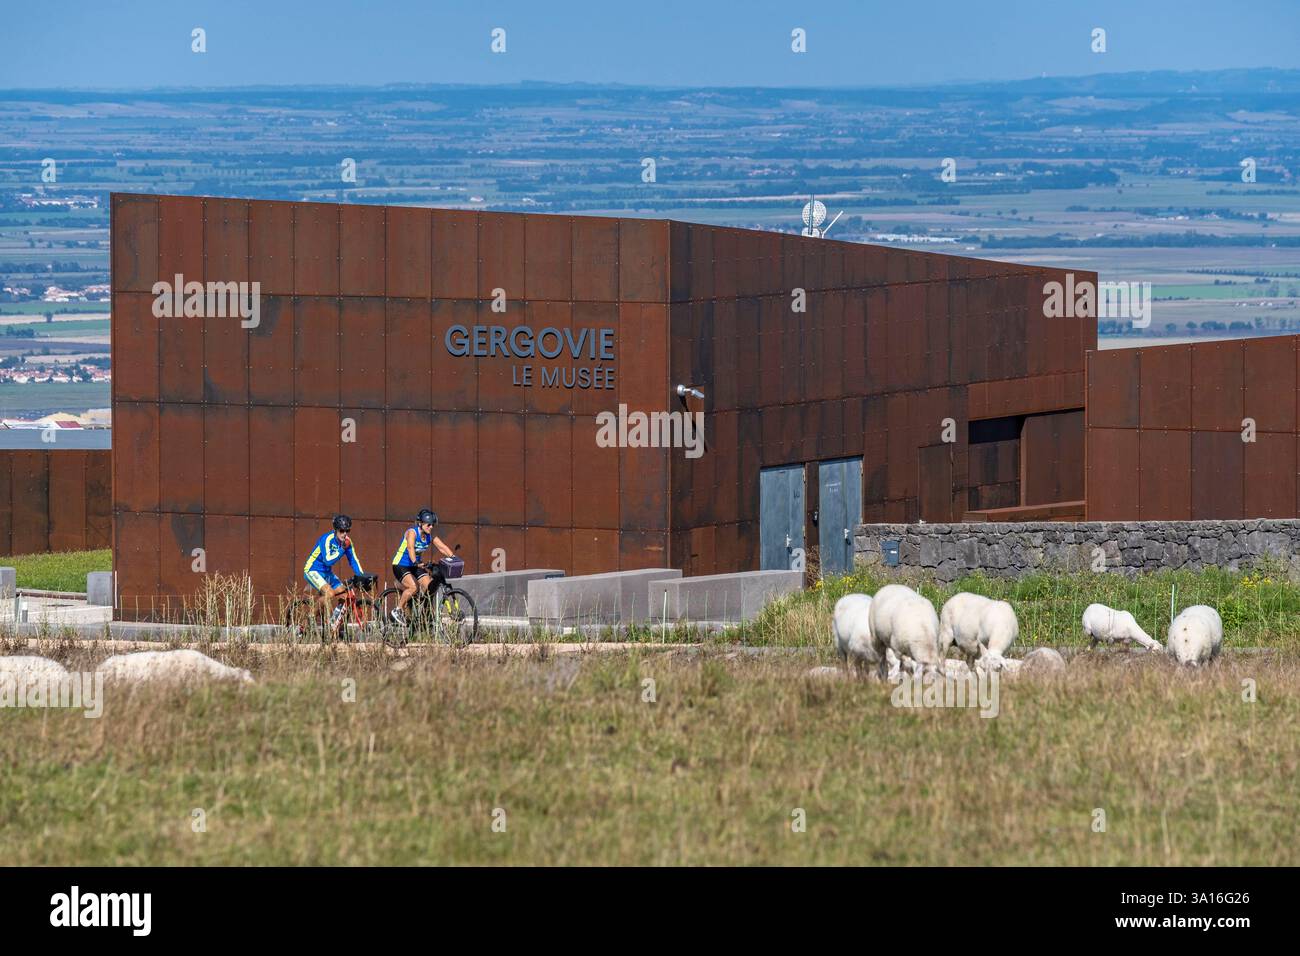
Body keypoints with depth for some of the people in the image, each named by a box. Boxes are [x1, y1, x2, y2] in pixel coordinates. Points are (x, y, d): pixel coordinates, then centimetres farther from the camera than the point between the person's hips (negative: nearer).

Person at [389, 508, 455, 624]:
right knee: (413, 587, -27)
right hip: (401, 565, -7)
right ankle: (397, 611, -10)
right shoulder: (412, 532, -20)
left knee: (429, 587, -12)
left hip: (415, 566, 7)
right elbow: (410, 548, -37)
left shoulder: (430, 536, 0)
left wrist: (453, 558, -24)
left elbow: (442, 547, -7)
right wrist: (415, 562, -53)